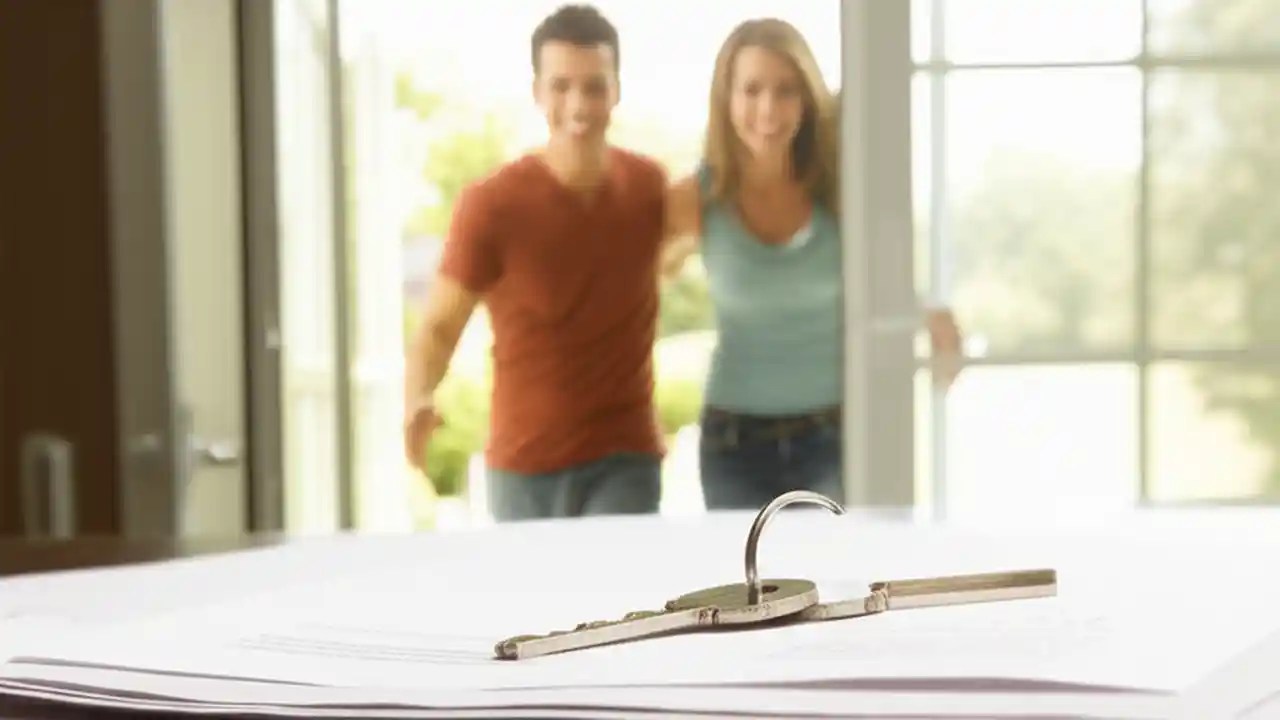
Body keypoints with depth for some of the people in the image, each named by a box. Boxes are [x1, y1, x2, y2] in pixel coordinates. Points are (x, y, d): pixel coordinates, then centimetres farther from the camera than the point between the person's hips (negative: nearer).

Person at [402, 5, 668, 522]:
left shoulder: (650, 187, -1)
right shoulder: (490, 205, -14)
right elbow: (439, 327, -11)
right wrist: (418, 402, -30)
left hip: (623, 460, 1)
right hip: (523, 467, -1)